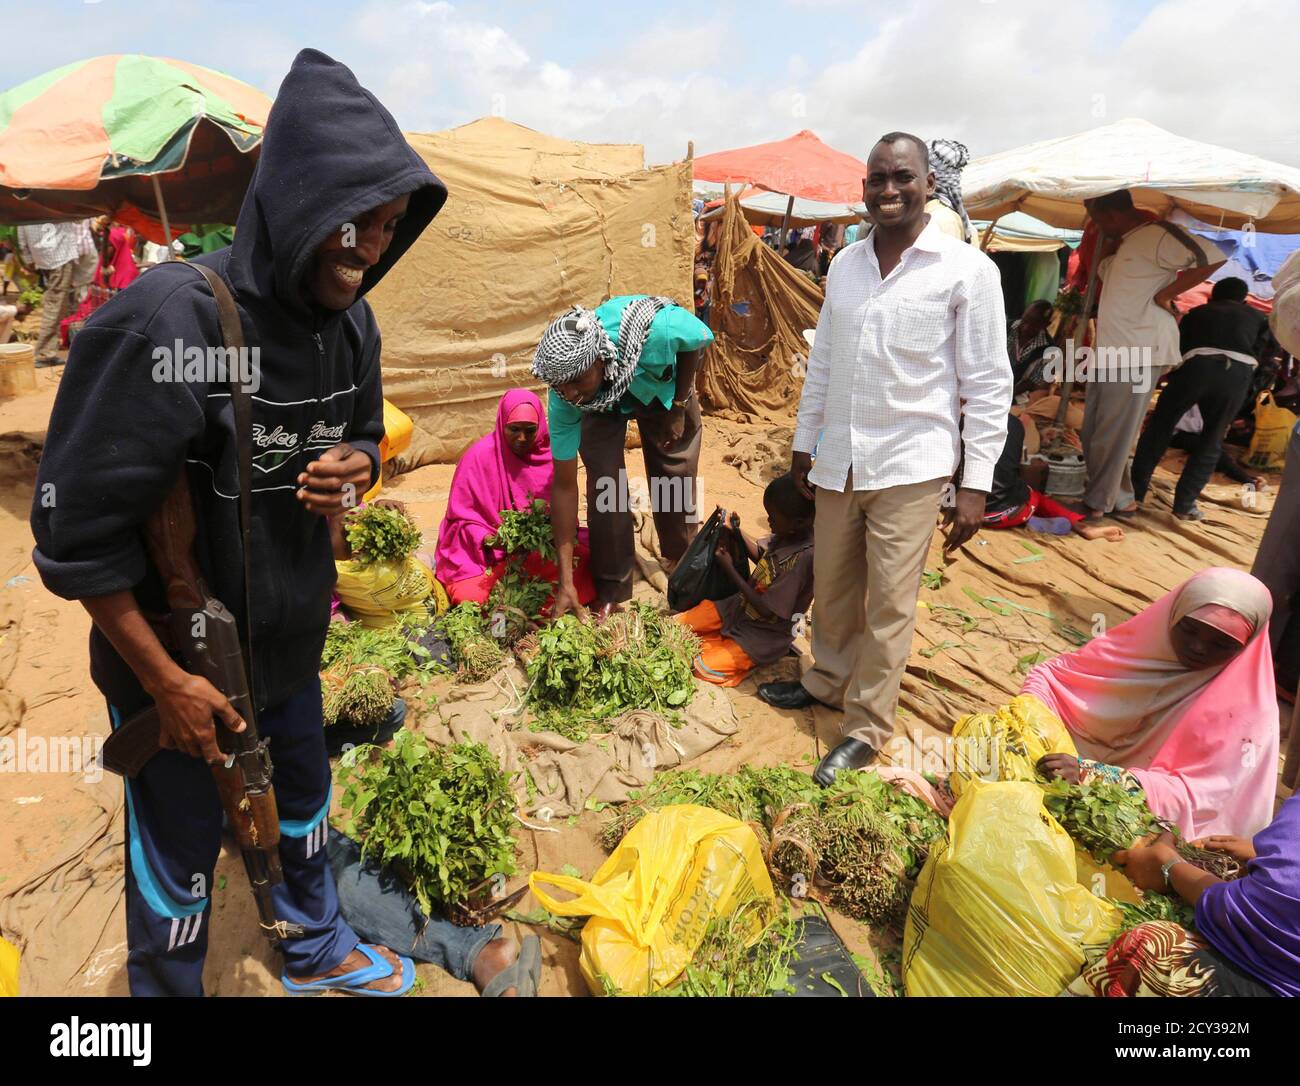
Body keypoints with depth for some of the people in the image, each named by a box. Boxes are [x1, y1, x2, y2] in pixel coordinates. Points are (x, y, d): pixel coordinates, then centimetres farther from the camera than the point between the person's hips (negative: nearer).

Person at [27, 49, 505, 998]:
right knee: (181, 860, 13)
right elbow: (77, 527, -22)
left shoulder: (349, 323, -6)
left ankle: (317, 952, 52)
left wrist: (354, 471, -14)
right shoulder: (170, 320, -27)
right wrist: (163, 679, -17)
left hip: (290, 642, 7)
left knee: (305, 809, 25)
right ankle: (167, 985, 43)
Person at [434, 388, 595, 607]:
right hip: (487, 554, -3)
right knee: (473, 597, -30)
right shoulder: (479, 456, -10)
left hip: (543, 547, 3)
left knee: (585, 562, -22)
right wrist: (488, 539, -23)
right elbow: (461, 517, -5)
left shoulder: (548, 453, -1)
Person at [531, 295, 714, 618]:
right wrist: (566, 581, -30)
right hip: (601, 401, 0)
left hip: (663, 385, 1)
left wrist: (679, 409, -13)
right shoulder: (564, 398, -37)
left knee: (676, 473, 3)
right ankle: (611, 588, 2)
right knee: (605, 482, -15)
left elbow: (698, 340, -19)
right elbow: (564, 485, -29)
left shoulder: (656, 327, -46)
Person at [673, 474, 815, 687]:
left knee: (705, 667, -20)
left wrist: (730, 570, -17)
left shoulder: (802, 558, -31)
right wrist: (736, 531, -4)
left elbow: (766, 609, -25)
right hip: (741, 606, 8)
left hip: (765, 635, -8)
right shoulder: (789, 533, -8)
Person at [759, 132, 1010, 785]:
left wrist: (976, 482, -9)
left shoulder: (966, 270, -6)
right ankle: (827, 682, 38)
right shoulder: (845, 264, 9)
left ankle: (865, 730, 16)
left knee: (889, 604, 1)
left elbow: (989, 384, -6)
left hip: (910, 465, -4)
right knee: (832, 590, 15)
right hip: (839, 461, 5)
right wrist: (804, 440, 18)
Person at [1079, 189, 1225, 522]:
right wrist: (1112, 238, 22)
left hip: (1138, 354, -10)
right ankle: (1122, 500, 20)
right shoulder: (1126, 243, 18)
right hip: (1108, 352, 10)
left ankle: (1098, 503, 9)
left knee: (1112, 435, -2)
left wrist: (1165, 294, -17)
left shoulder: (1157, 235, -12)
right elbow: (1102, 267, 37)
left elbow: (1213, 257, -21)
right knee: (1094, 433, 11)